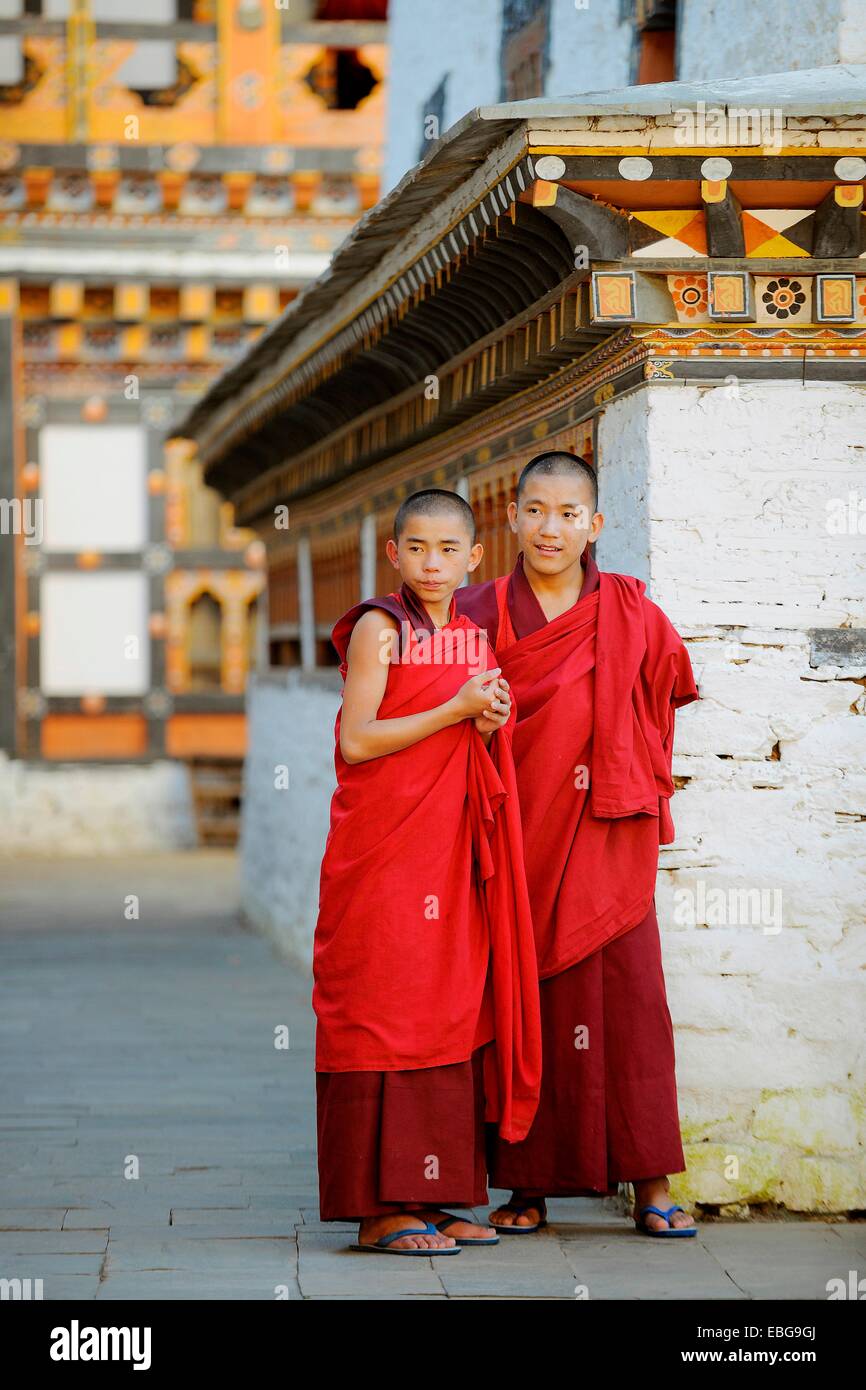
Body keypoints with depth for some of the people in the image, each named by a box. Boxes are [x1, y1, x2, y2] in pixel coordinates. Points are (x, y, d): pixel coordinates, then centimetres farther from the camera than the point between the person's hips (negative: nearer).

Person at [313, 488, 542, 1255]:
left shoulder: (475, 637, 14)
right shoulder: (380, 629, -6)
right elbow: (356, 741, -14)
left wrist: (490, 725, -2)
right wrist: (455, 710, -15)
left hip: (452, 852, 7)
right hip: (382, 853, -7)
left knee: (452, 1012, 6)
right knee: (385, 1012, -6)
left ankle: (432, 1197, 13)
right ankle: (379, 1207, -2)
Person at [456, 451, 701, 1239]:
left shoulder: (630, 612, 3)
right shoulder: (484, 614, 2)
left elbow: (665, 695, 16)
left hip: (606, 840, 0)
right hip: (519, 839, 0)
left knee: (629, 1000, -3)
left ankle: (650, 1186, 3)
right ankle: (527, 1187, 9)